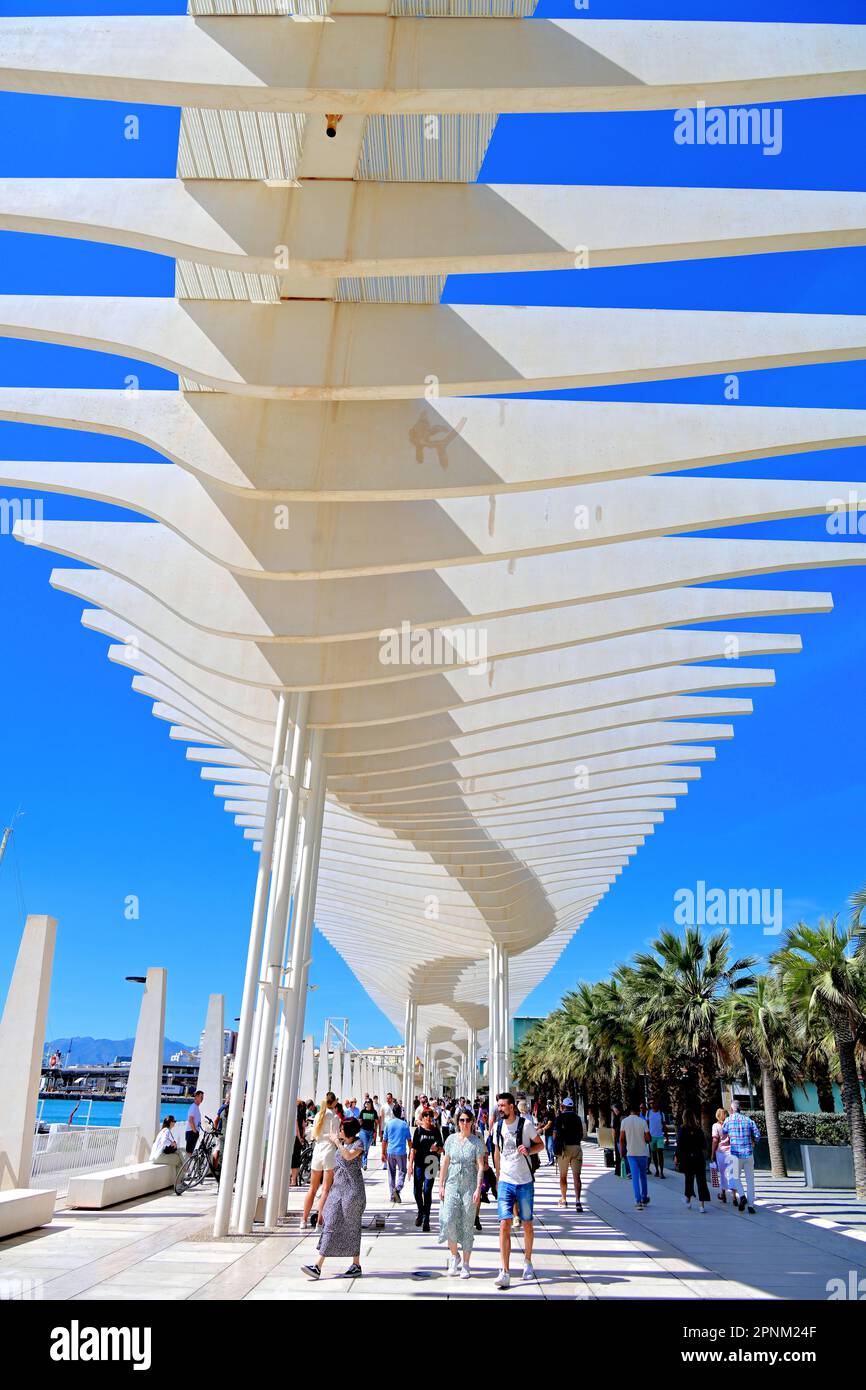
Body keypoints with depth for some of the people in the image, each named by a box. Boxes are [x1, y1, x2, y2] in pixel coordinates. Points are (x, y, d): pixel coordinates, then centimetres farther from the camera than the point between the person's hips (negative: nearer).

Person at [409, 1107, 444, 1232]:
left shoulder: (436, 1131, 5)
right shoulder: (419, 1130, 1)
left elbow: (442, 1148, 11)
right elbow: (413, 1148, 1)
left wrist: (437, 1148, -12)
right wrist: (410, 1164, -4)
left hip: (431, 1164, 0)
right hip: (419, 1163, 0)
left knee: (427, 1191, -5)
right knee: (417, 1190, 6)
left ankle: (426, 1218, 4)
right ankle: (420, 1212, 31)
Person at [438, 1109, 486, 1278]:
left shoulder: (477, 1142, -2)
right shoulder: (451, 1139, 5)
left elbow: (480, 1167, -4)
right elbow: (445, 1163, 9)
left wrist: (478, 1189, -12)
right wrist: (441, 1185, 5)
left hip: (470, 1186, -1)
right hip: (452, 1184, 2)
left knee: (468, 1225, 2)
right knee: (449, 1220, -12)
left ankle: (465, 1264, 13)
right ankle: (454, 1255, 12)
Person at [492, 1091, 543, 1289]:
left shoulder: (526, 1124, -10)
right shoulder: (498, 1126, 2)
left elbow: (541, 1144, 0)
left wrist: (529, 1150, -20)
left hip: (525, 1182, -2)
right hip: (505, 1182, 2)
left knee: (527, 1224, 11)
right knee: (504, 1224, -8)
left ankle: (527, 1262, 33)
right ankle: (504, 1272, -8)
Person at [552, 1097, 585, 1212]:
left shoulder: (559, 1118, -1)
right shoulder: (577, 1118, 9)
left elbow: (555, 1134, -4)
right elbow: (581, 1134, 17)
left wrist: (556, 1147, 10)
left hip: (564, 1147, -2)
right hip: (576, 1147, 2)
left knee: (563, 1175, 13)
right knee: (576, 1176, -2)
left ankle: (563, 1199, 23)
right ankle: (577, 1201, -16)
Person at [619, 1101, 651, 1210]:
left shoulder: (624, 1121, -5)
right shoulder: (642, 1122, -9)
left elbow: (621, 1138, -2)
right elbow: (647, 1139, -9)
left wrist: (622, 1152, 8)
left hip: (631, 1153, 0)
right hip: (643, 1152, 0)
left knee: (635, 1177, 1)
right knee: (643, 1175, 18)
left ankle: (638, 1200, -9)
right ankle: (644, 1199, 27)